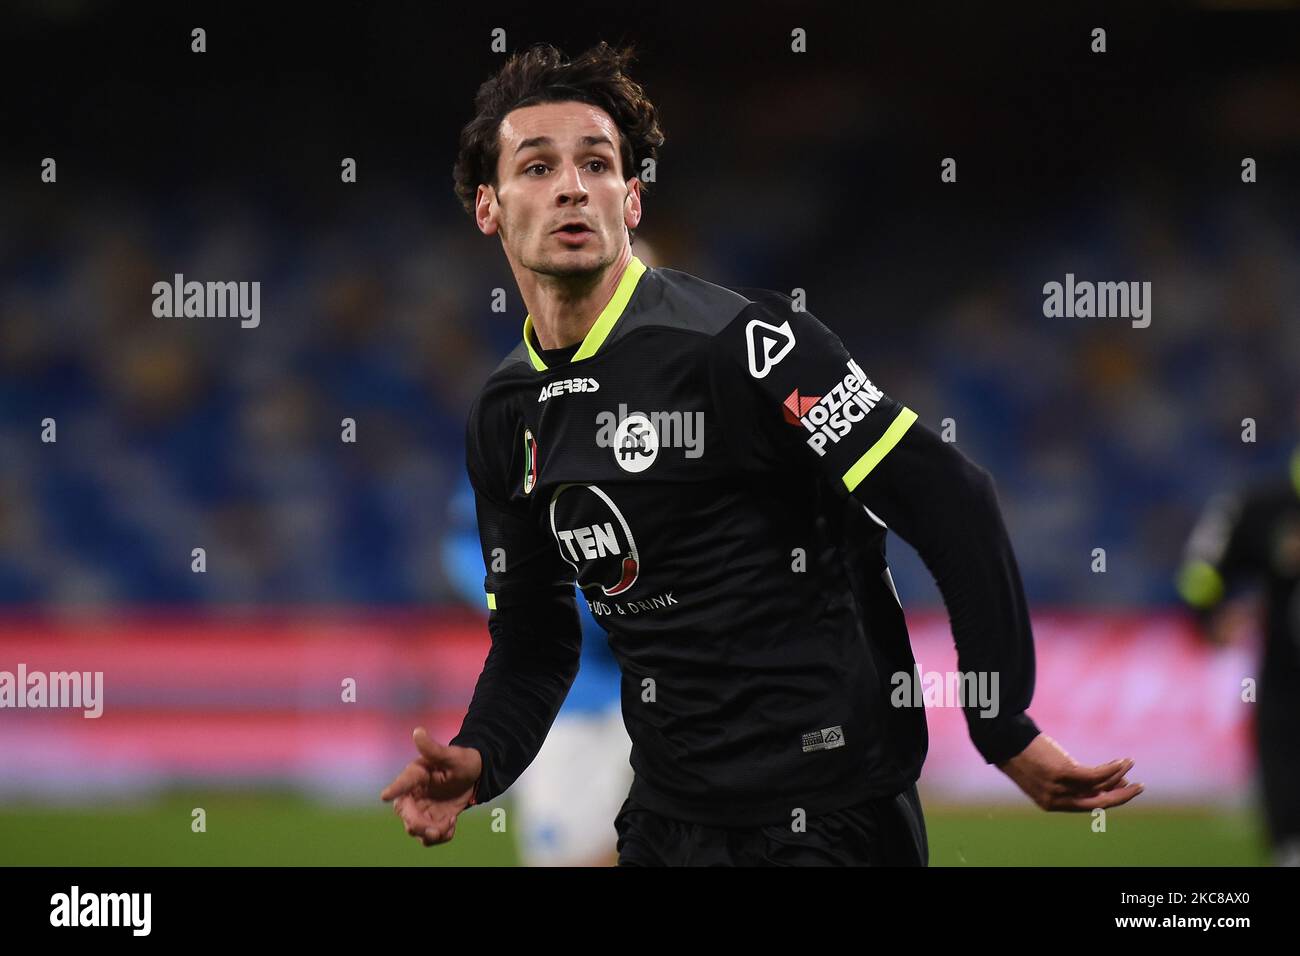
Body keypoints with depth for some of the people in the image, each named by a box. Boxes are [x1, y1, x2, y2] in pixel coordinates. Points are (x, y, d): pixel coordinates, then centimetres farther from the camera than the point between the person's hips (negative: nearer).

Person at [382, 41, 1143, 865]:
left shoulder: (742, 342, -15)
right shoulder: (505, 417, 7)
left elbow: (952, 504, -18)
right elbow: (533, 640, 15)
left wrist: (1006, 731, -18)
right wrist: (479, 762, -5)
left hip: (826, 821, -7)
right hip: (664, 821, 7)